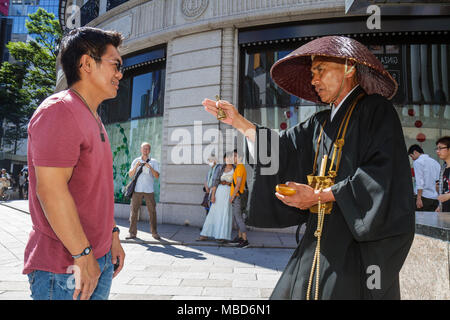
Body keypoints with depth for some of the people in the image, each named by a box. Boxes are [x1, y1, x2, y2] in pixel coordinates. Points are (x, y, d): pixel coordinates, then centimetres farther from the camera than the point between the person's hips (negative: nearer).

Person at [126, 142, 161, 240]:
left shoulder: (154, 162, 8)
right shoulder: (136, 161, 12)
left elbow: (157, 176, -2)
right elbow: (130, 175, 6)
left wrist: (150, 167, -17)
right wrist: (136, 166, -11)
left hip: (149, 190, -1)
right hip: (137, 190, 1)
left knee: (152, 212, -1)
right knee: (134, 211, -1)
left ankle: (154, 233, 8)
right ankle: (132, 232, 8)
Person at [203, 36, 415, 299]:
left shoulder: (377, 110, -4)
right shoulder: (322, 123, 15)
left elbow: (380, 173, -15)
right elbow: (283, 148, 5)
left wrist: (320, 196, -16)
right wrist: (238, 121, 0)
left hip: (361, 240, -5)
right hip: (322, 236, 6)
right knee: (297, 291, 7)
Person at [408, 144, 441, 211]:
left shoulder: (417, 162, -5)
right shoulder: (435, 162, 17)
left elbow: (420, 182, -13)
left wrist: (419, 198, -14)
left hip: (424, 196, -7)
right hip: (436, 198, 7)